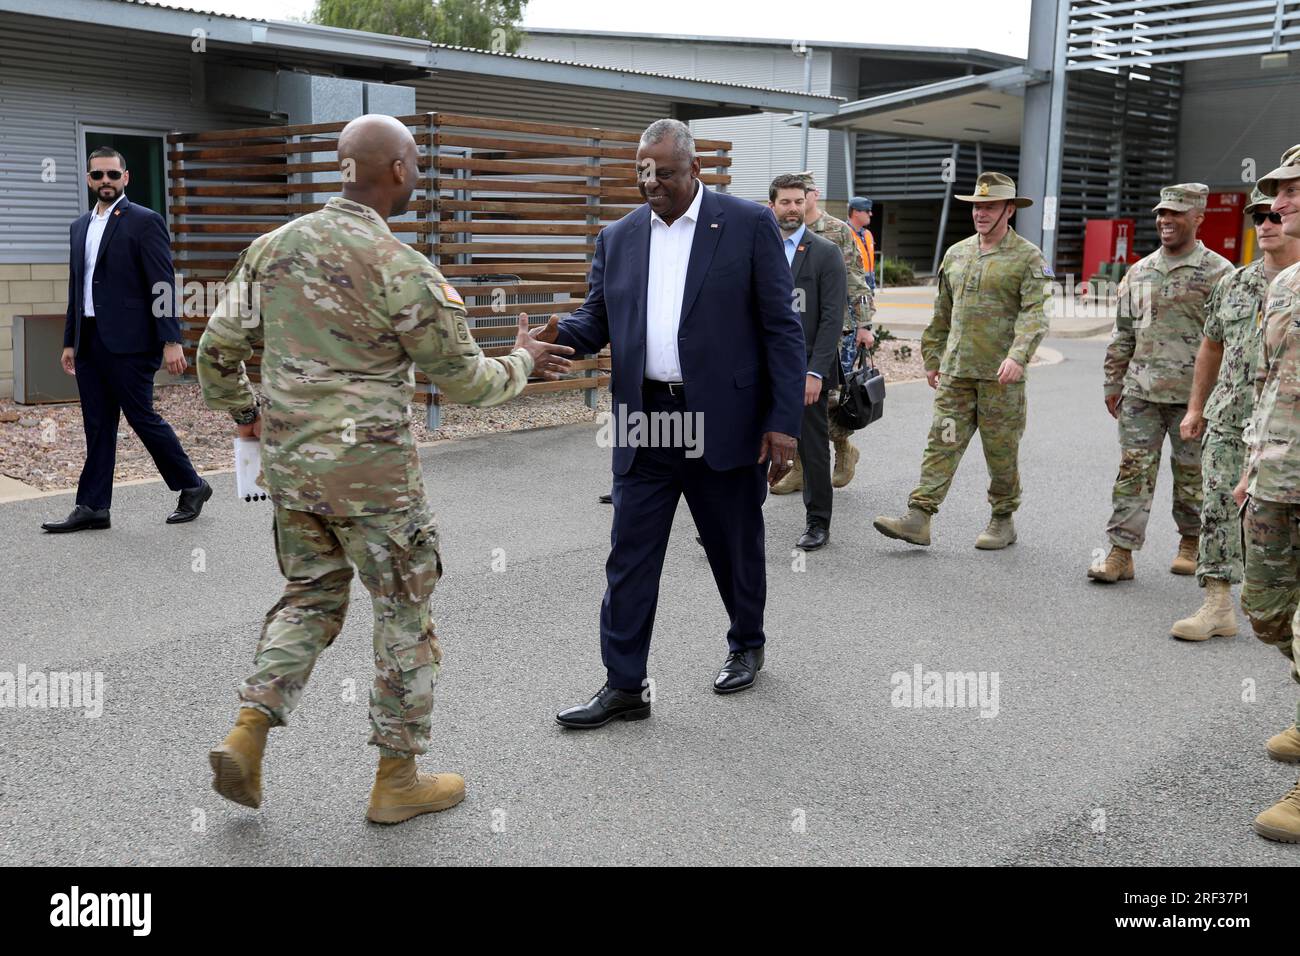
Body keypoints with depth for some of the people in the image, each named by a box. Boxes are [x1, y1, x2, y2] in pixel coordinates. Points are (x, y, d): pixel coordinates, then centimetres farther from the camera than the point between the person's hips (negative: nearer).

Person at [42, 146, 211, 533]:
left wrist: (171, 341, -16)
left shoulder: (145, 221, -5)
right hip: (89, 341, 7)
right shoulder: (81, 226, 16)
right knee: (98, 427, 8)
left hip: (128, 341, -7)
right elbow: (76, 288, 20)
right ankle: (93, 508, 12)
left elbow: (163, 285, -10)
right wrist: (70, 341, 17)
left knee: (142, 417, -2)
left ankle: (191, 487, 14)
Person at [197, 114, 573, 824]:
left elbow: (217, 350, 8)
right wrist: (521, 363, 12)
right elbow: (464, 380, -9)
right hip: (371, 471, -6)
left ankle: (246, 738, 10)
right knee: (405, 612, 9)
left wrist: (241, 412, 27)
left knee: (312, 596, 22)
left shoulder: (273, 247, 3)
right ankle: (397, 779, 18)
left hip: (290, 463, 6)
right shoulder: (400, 268, -16)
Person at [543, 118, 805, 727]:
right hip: (644, 423, 3)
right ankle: (624, 686, 12)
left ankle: (747, 646, 38)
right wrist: (556, 334, -16)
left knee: (736, 548, 14)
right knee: (629, 557, 2)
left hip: (723, 422, -3)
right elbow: (595, 321, 9)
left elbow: (781, 327, -5)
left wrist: (784, 421, -11)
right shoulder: (618, 237, 9)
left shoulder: (749, 224, -3)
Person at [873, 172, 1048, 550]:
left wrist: (1017, 356, -29)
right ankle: (918, 518, -6)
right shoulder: (956, 254, 14)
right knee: (942, 441, -2)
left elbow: (1033, 314, -14)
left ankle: (1003, 521, 19)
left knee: (1001, 451, 5)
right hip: (956, 371, 4)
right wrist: (932, 358, 20)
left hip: (1001, 375, -4)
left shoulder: (1028, 257, -3)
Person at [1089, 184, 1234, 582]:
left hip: (1193, 395, -3)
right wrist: (1113, 384, 13)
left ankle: (1190, 543, 28)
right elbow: (1123, 333, 15)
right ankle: (1121, 553, 0)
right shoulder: (1139, 272, 10)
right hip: (1141, 392, 3)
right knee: (1133, 469, -1)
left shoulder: (1219, 273, -4)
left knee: (1190, 472, 9)